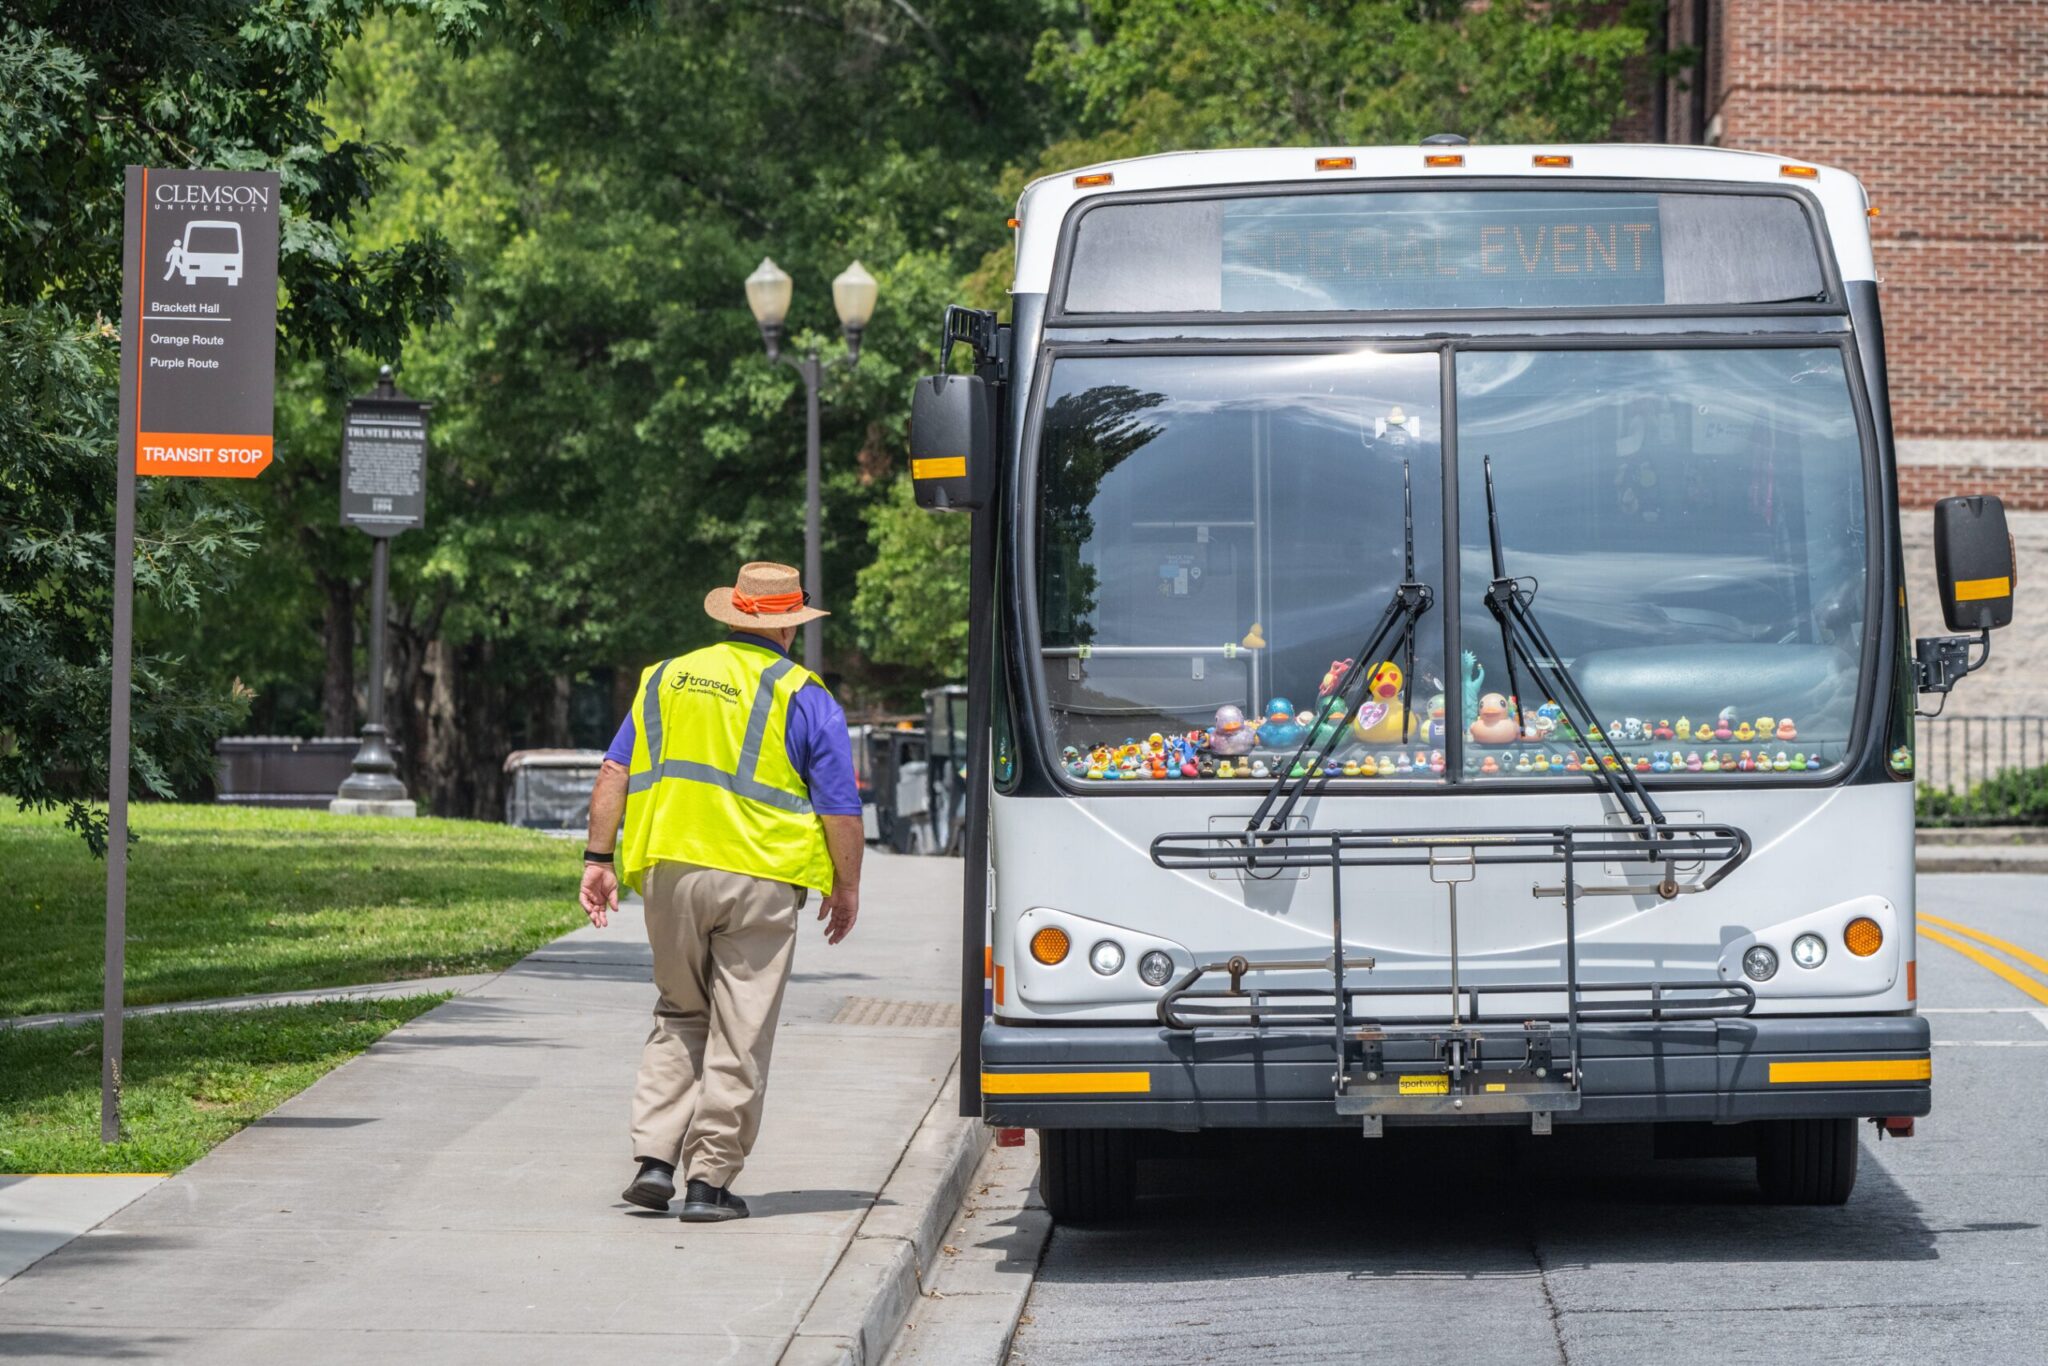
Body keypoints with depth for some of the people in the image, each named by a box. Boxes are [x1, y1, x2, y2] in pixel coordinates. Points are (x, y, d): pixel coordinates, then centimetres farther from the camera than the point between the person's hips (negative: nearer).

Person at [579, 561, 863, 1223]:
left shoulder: (667, 678, 12)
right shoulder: (806, 698, 1)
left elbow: (615, 774, 7)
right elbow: (841, 809, -1)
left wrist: (599, 858, 10)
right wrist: (847, 888, 11)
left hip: (670, 871, 3)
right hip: (759, 879, -3)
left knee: (679, 1017, 18)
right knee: (739, 1037, 3)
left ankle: (655, 1157, 5)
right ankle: (710, 1180, 2)